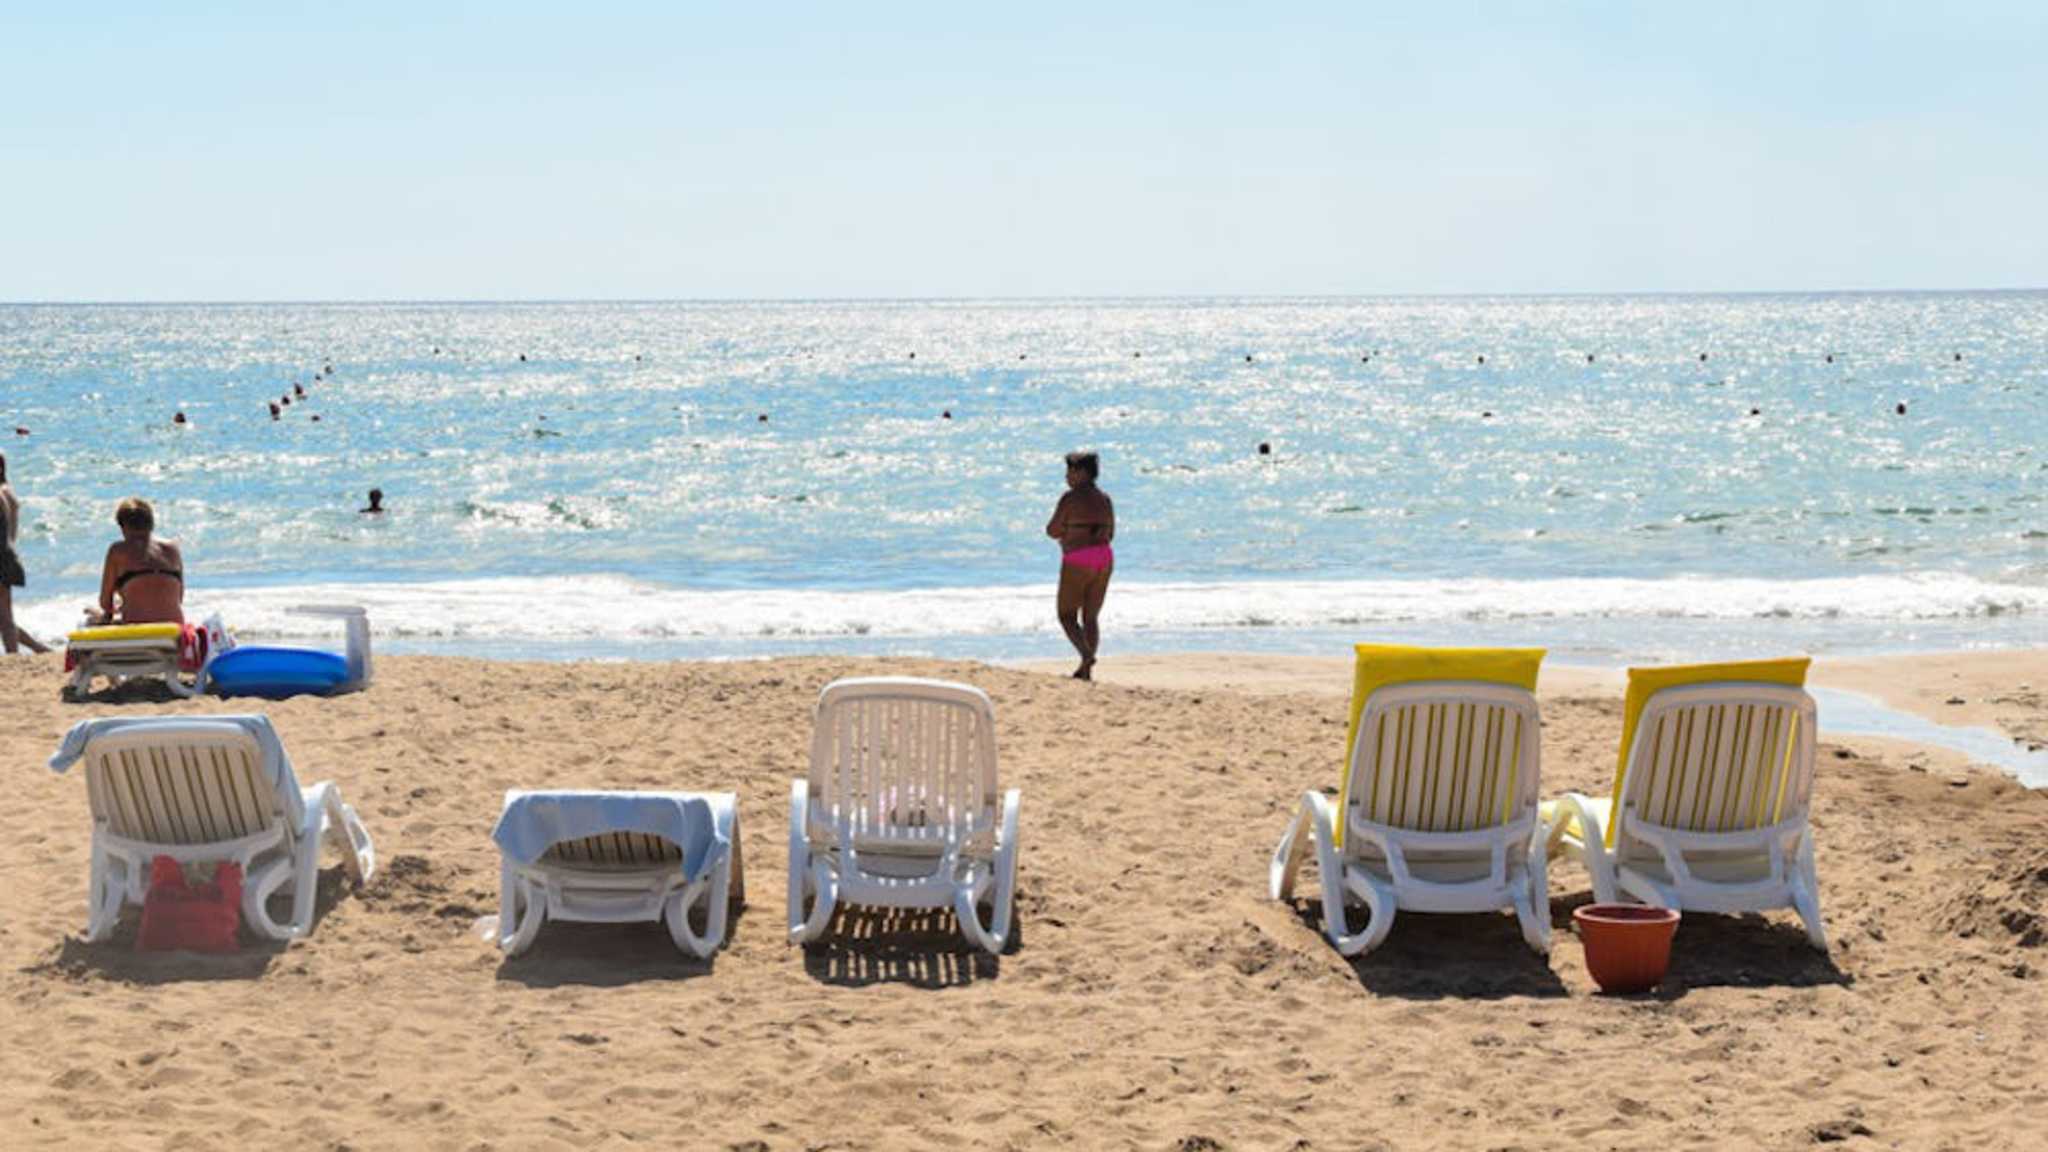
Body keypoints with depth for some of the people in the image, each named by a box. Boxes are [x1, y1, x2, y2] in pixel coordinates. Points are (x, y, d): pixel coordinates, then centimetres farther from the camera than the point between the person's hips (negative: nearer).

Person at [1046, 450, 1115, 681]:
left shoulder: (1071, 498, -10)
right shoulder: (1104, 499, 11)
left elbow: (1052, 530, -7)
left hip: (1078, 561, -7)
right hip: (1104, 558, 7)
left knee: (1067, 615, 0)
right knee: (1091, 617, 13)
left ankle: (1086, 655, -23)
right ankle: (1086, 670, 10)